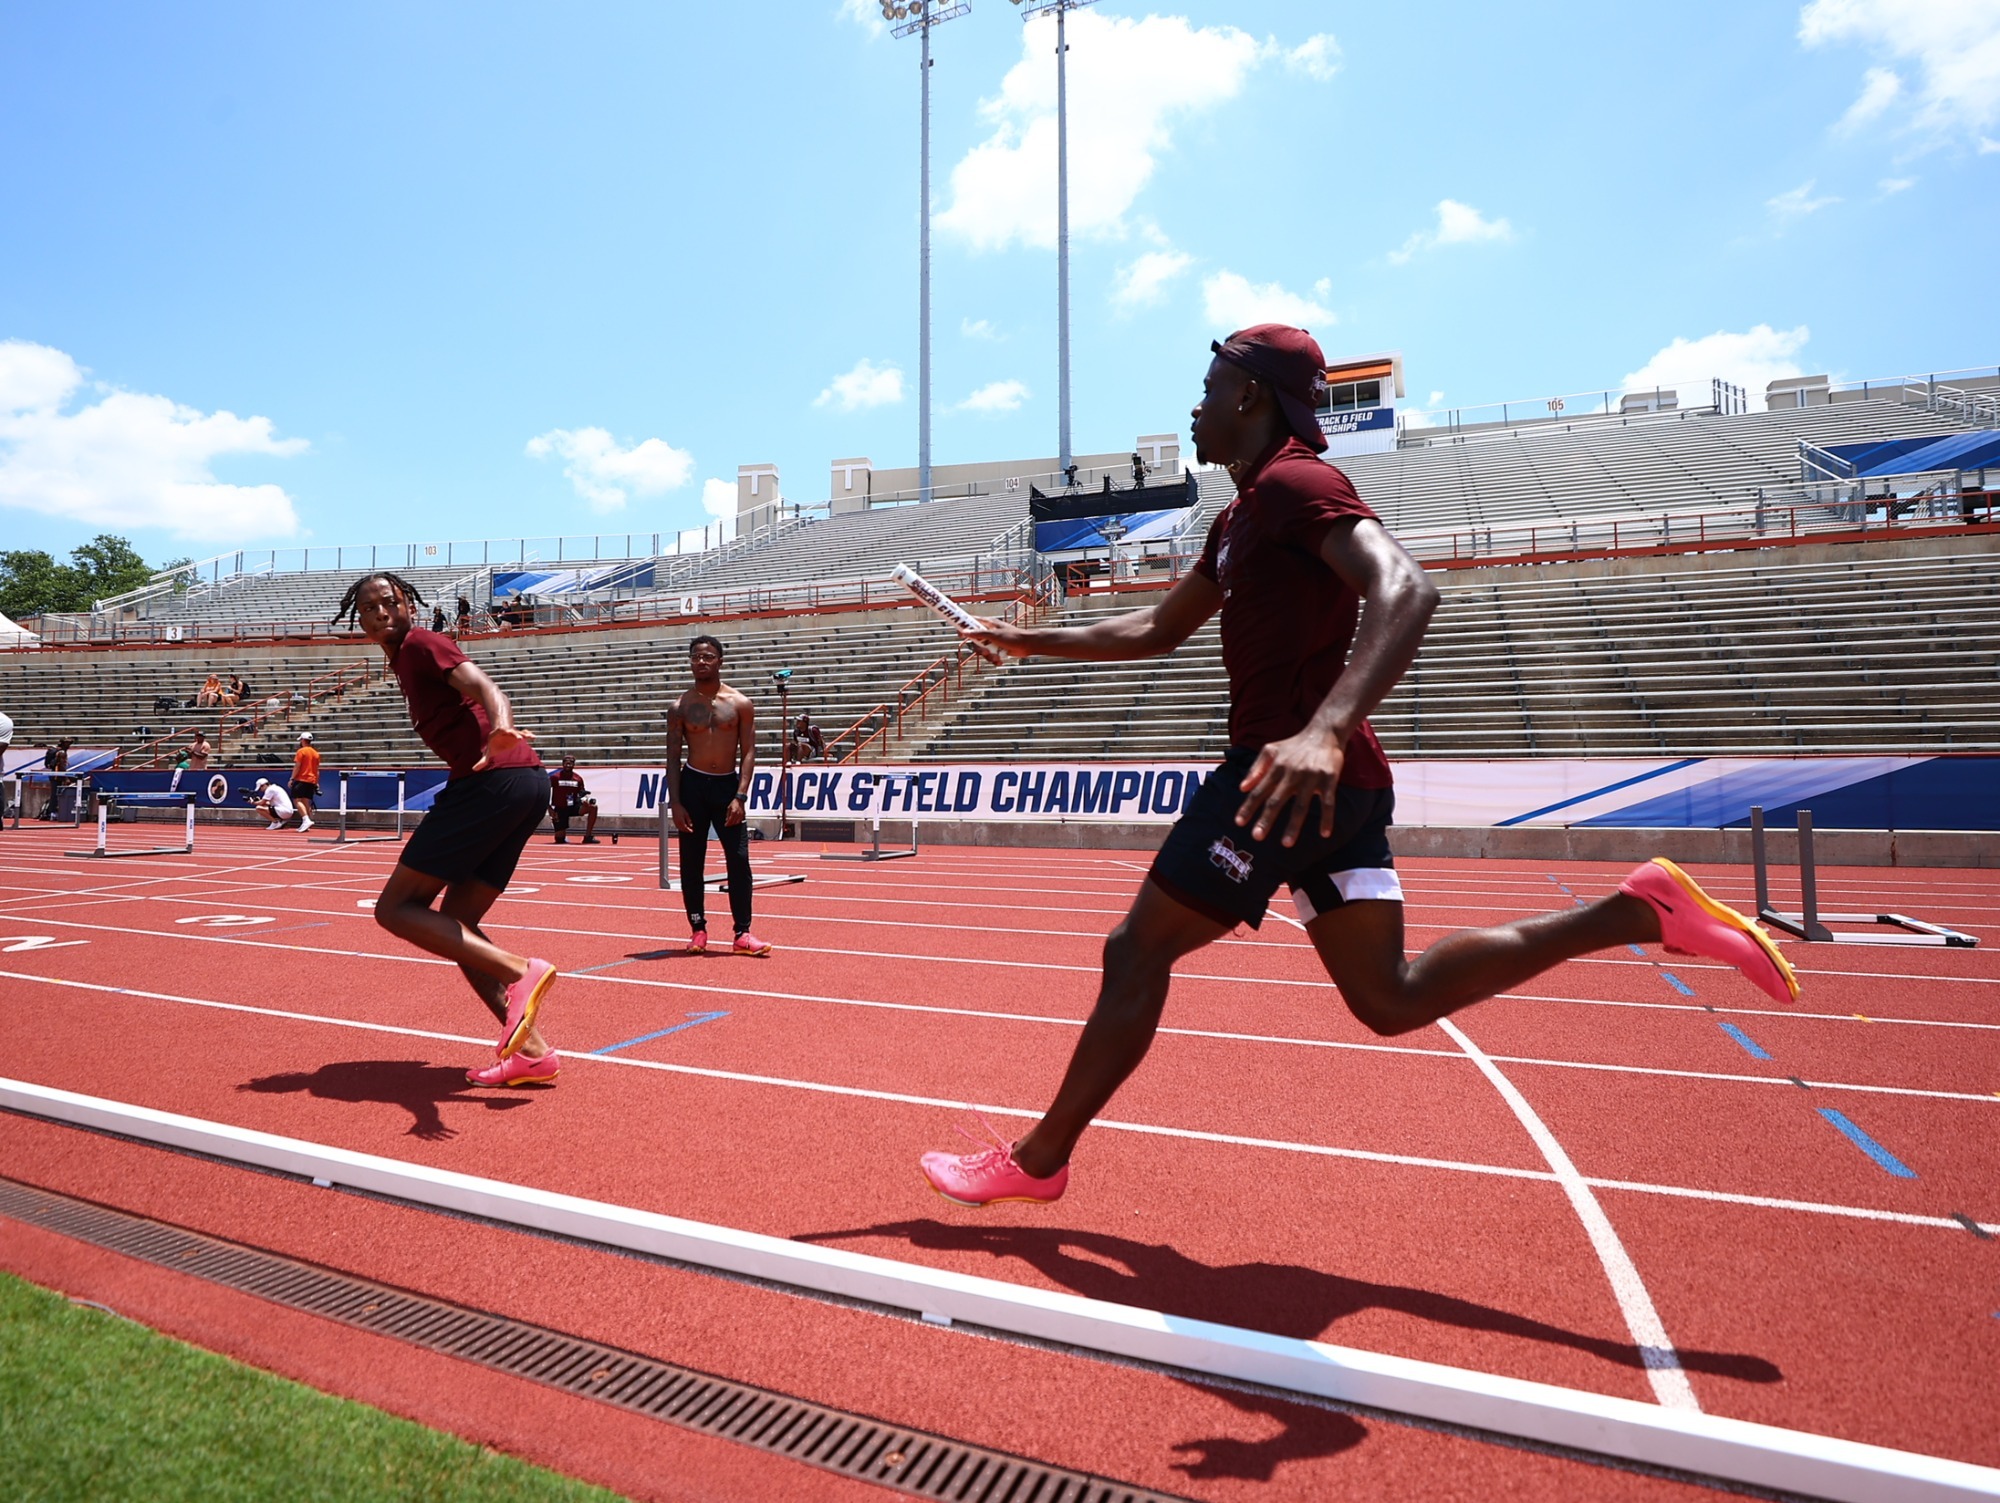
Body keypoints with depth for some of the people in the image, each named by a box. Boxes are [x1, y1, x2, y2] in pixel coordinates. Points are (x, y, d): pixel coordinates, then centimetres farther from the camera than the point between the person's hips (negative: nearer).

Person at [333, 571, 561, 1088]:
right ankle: (530, 1050, 5)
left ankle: (520, 972, -18)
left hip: (493, 780, -9)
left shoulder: (421, 643, 0)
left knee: (395, 908, -4)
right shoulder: (404, 662, 28)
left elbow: (482, 685, -18)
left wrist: (501, 727, -39)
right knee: (456, 926, 12)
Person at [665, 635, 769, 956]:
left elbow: (748, 752, -3)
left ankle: (742, 933, 0)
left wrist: (740, 796, -12)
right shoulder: (680, 707, 2)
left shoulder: (740, 703, -1)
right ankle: (698, 930, 15)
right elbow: (673, 757, 2)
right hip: (692, 785, 1)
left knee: (739, 860, -5)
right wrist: (675, 803, -7)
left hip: (728, 785, -1)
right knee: (691, 863, 4)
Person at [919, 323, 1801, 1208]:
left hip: (1291, 772, -10)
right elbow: (1158, 629, 31)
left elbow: (1405, 590, -26)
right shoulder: (1242, 515, 24)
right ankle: (1640, 909, 7)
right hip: (1337, 784, 10)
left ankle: (1038, 1161, 12)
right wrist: (1034, 642, 28)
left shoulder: (1294, 481, -8)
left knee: (1136, 951, -2)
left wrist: (1324, 730, -41)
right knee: (1389, 997, 8)